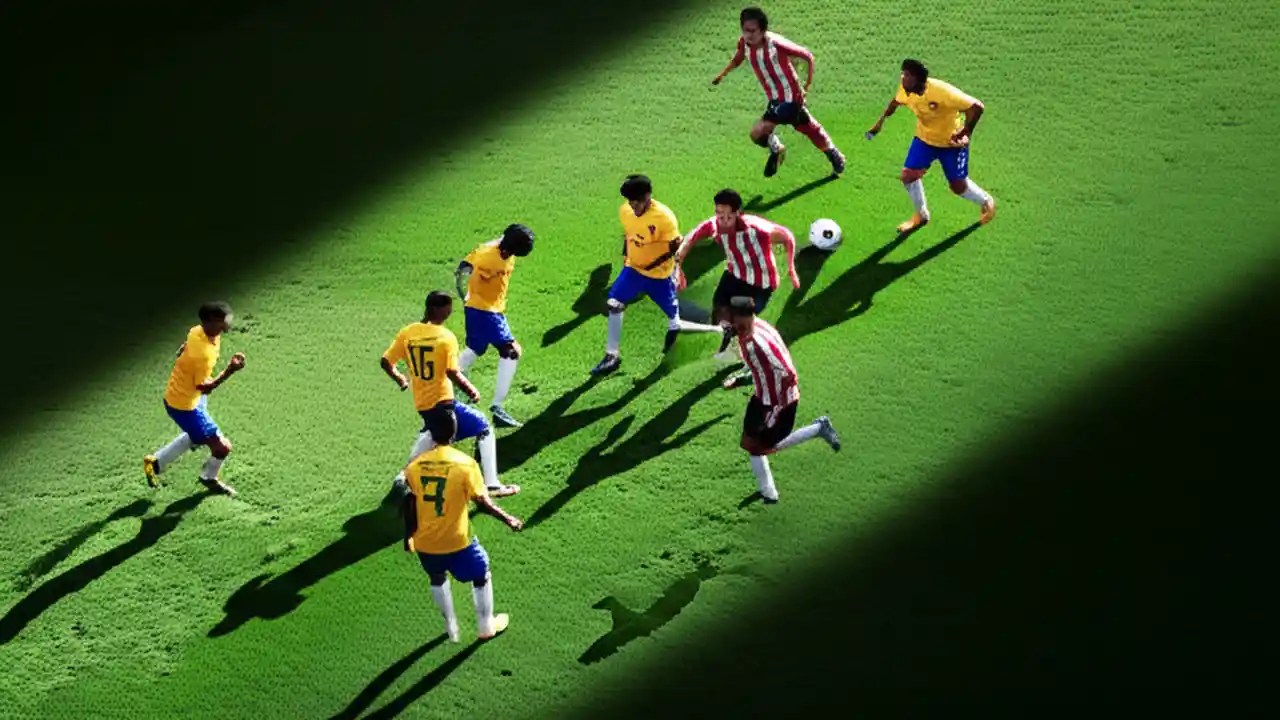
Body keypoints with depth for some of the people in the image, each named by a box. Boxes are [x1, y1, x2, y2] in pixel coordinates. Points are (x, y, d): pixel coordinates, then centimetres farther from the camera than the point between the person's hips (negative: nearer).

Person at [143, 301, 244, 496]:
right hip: (185, 405, -9)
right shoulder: (204, 354, -36)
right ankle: (209, 478, 30)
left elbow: (183, 350, 9)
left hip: (176, 394, 9)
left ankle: (155, 462, 44)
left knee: (196, 436, 32)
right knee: (222, 447, 1)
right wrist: (230, 371, -30)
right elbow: (204, 388, -26)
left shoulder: (197, 331, -10)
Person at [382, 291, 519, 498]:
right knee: (483, 428, 6)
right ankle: (491, 485, -2)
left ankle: (406, 475, 36)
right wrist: (472, 391, -7)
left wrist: (399, 379, 23)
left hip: (420, 403, 6)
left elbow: (385, 362, 4)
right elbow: (453, 373, -22)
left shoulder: (407, 332, 0)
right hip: (442, 402, -6)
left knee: (431, 431, 36)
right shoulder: (446, 337, -16)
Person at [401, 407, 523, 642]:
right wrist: (509, 519, 5)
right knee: (481, 575, 24)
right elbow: (483, 503, -11)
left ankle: (451, 628, 40)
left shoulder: (415, 466, -7)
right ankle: (486, 626, 36)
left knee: (437, 578, 31)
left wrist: (408, 536, 16)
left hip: (424, 543, 3)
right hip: (457, 542, -3)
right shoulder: (465, 464, -17)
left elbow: (408, 506, 1)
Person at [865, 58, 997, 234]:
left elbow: (976, 106, -35)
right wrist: (881, 121, 11)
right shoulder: (905, 90, -18)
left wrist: (966, 132, -33)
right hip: (925, 138, 5)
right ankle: (921, 215, 25)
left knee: (958, 186, 5)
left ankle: (987, 202, 39)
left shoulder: (942, 92, -37)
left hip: (951, 142, -5)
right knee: (908, 176, -3)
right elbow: (896, 101, 9)